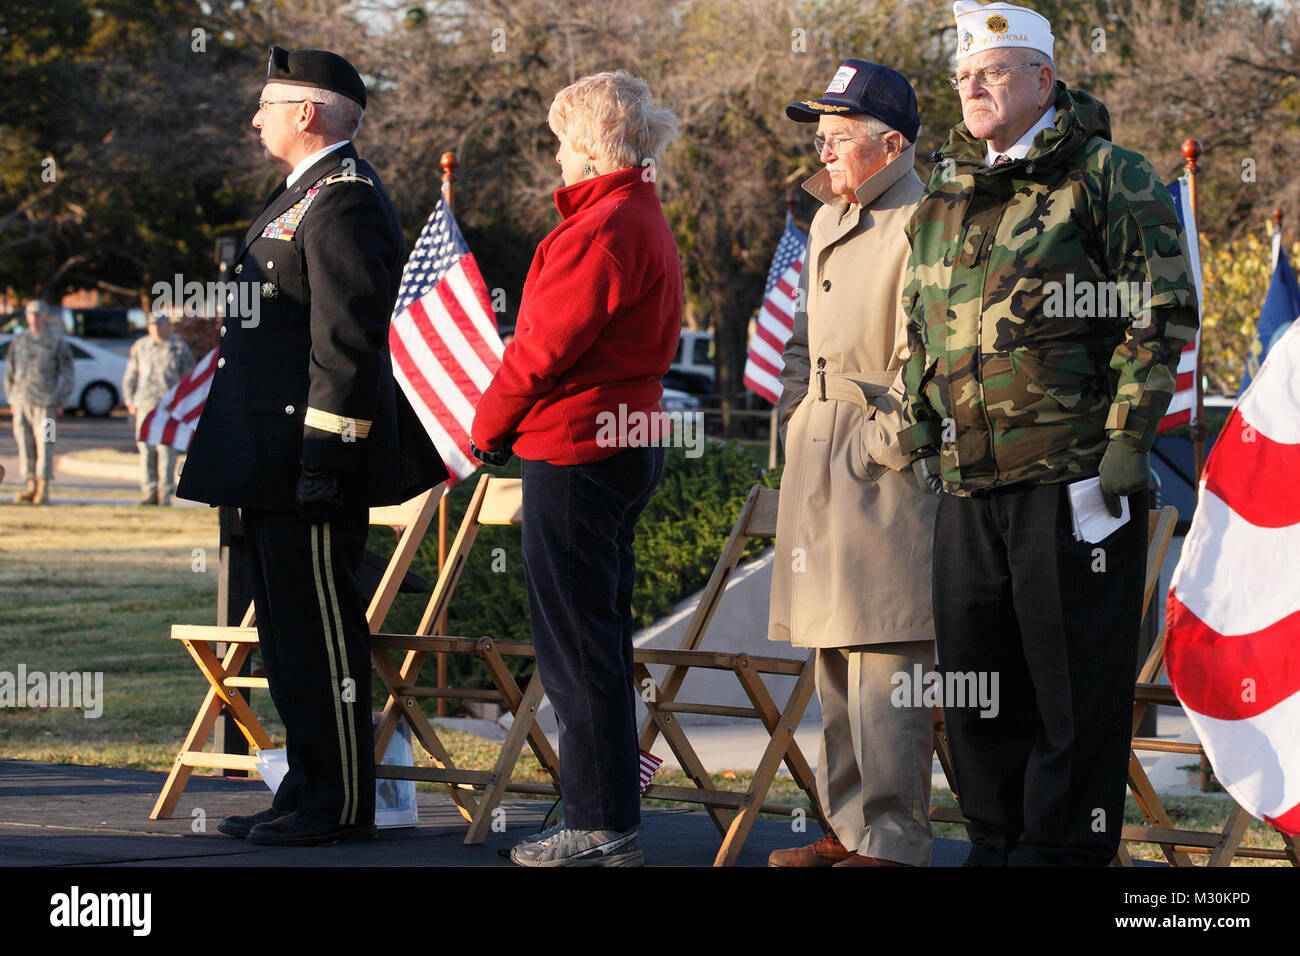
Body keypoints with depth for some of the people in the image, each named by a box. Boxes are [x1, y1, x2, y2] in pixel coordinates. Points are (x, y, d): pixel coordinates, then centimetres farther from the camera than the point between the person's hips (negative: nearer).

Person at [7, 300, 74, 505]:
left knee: (43, 444, -7)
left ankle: (44, 489, -4)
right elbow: (9, 371, 18)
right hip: (21, 400, 4)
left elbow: (67, 373, 2)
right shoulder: (18, 341, 12)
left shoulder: (57, 342, 1)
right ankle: (31, 486, 9)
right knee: (25, 443, 3)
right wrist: (11, 398, 11)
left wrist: (61, 402, -3)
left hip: (44, 402, -4)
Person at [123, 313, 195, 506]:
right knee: (146, 448, 1)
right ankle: (150, 492, 6)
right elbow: (130, 376, 19)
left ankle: (165, 493, -5)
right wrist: (130, 402, 12)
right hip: (145, 404, 3)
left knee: (166, 448, -8)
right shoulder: (140, 347, 13)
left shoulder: (179, 348, 6)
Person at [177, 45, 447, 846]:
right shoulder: (308, 195, 19)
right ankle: (311, 792, 20)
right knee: (291, 630, 14)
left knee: (321, 630, -6)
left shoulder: (343, 201, -14)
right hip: (274, 465, 11)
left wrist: (322, 463, -23)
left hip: (311, 453, -11)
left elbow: (347, 345, -20)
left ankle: (340, 805, -1)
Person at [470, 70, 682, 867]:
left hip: (574, 449, -10)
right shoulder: (647, 222, 15)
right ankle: (612, 820, 23)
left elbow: (545, 346, -15)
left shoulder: (603, 228, -17)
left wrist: (487, 428, 1)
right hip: (630, 441, 10)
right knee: (600, 641, 16)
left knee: (578, 644, -5)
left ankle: (601, 827, -3)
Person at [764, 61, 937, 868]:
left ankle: (892, 841, -8)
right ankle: (850, 824, 19)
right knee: (835, 656, 12)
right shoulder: (828, 220, 18)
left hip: (886, 468, -10)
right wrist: (796, 416, 16)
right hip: (819, 466, 10)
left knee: (885, 660, -10)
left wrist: (886, 439, -16)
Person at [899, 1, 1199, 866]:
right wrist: (922, 438, 16)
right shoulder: (944, 201, 16)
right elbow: (920, 333, 25)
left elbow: (1164, 312, -7)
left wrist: (1127, 438, -13)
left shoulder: (1108, 178, -3)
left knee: (1075, 689, -2)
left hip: (1075, 475, -7)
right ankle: (998, 844, 24)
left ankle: (1062, 847, 6)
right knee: (976, 686, 12)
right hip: (969, 484, 7)